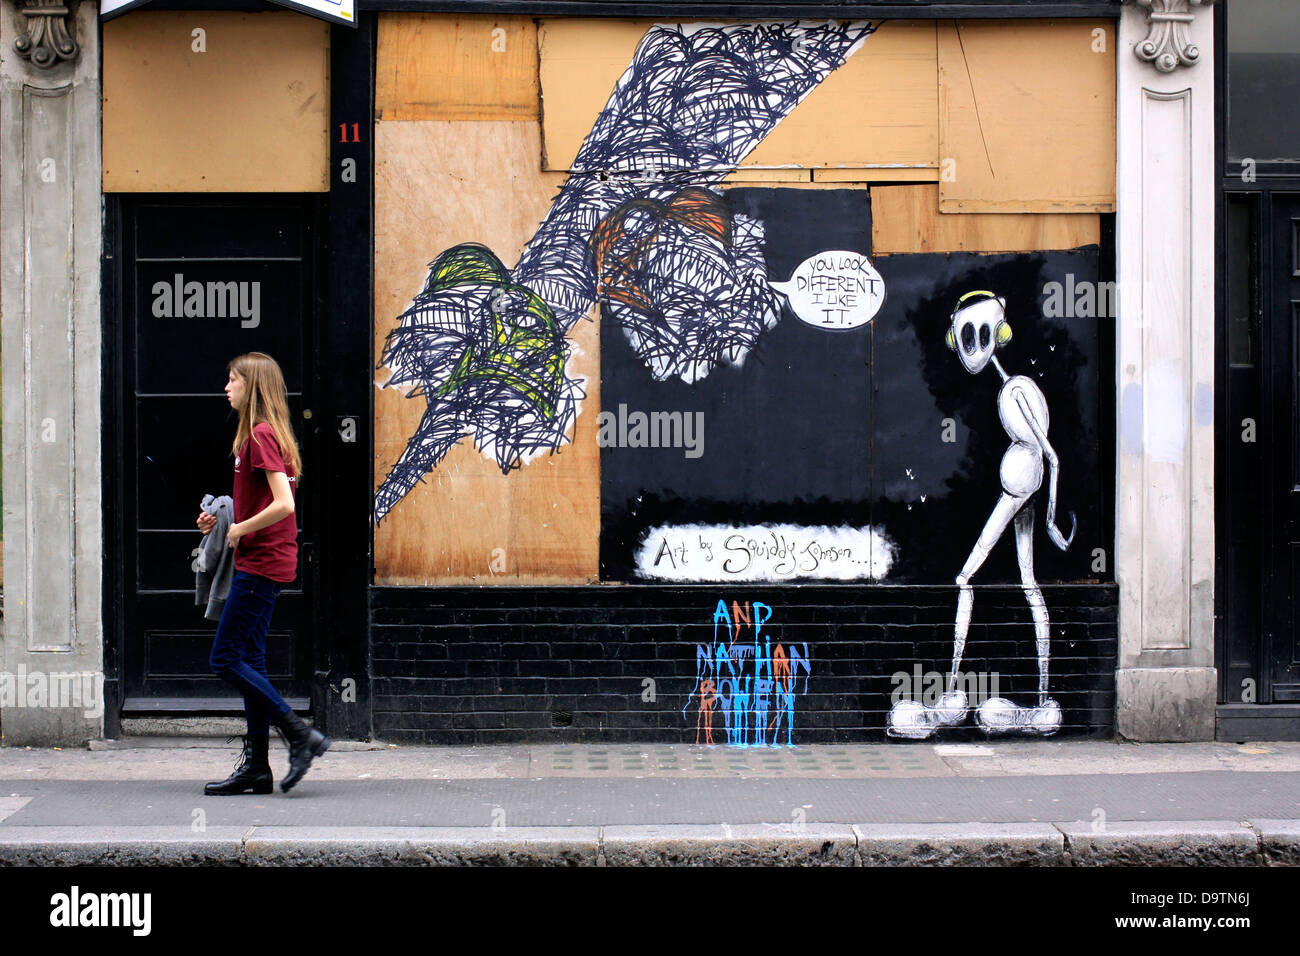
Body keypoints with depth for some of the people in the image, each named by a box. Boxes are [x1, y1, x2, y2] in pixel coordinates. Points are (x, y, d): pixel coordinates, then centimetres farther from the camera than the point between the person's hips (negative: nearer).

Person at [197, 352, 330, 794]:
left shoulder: (261, 435, -15)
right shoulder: (268, 434, 15)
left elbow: (283, 504, -24)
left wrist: (240, 530, -13)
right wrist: (221, 522, 12)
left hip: (261, 562, -10)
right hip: (261, 562, 10)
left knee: (226, 660, -8)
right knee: (249, 661, 10)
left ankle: (301, 735, -7)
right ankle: (256, 766, 12)